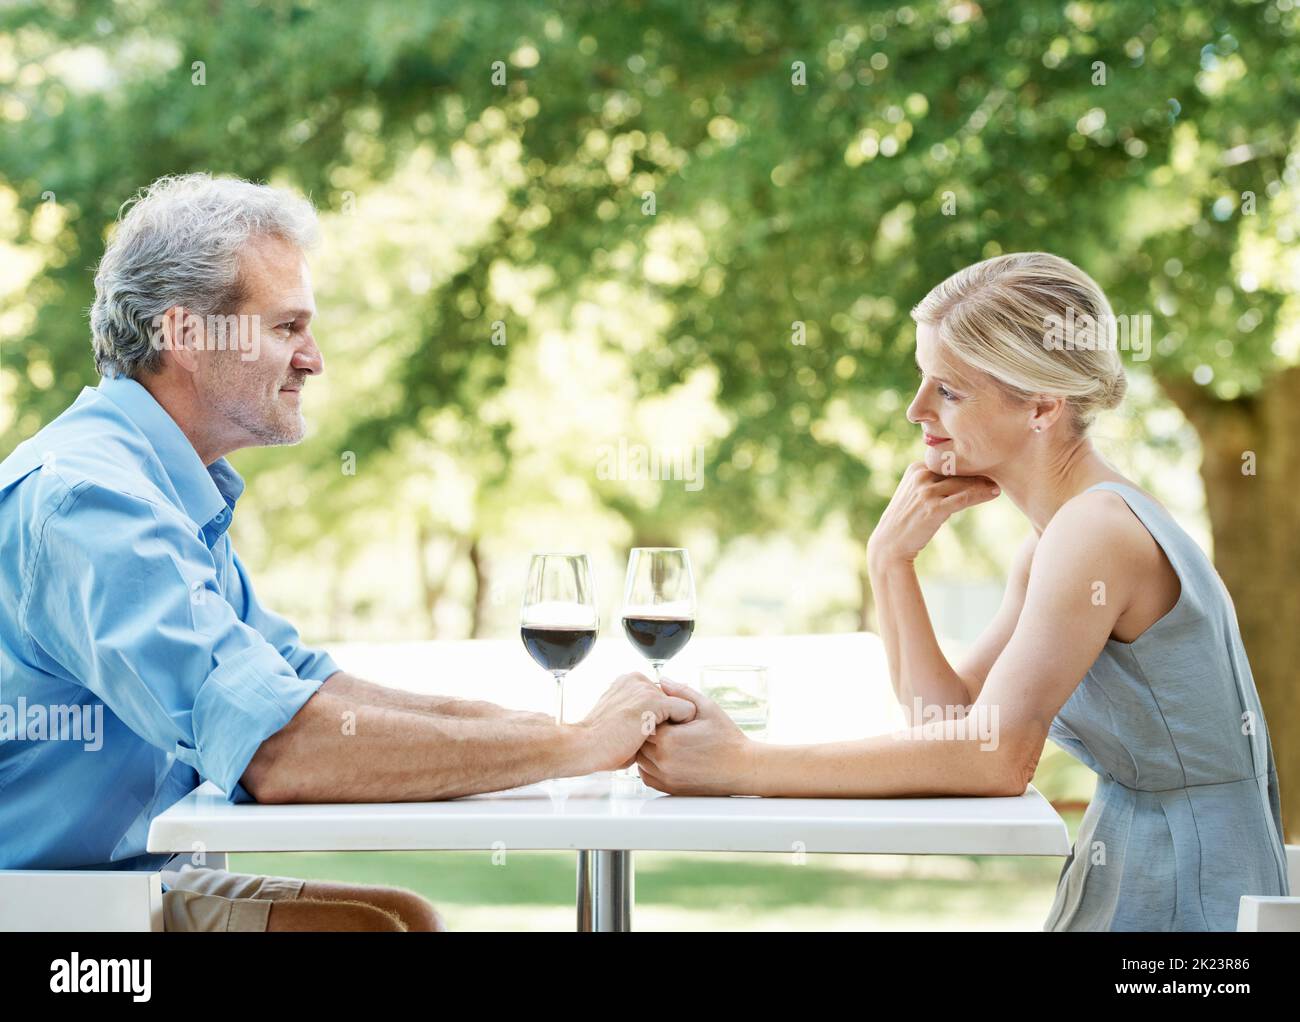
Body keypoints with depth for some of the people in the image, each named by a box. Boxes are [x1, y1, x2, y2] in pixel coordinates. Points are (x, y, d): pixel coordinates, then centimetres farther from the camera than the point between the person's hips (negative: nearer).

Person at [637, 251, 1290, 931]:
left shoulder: (1097, 530, -19)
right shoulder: (1052, 541, 10)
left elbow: (995, 757, -27)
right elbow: (951, 717, 7)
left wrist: (742, 765, -27)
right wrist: (890, 558, -4)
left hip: (1175, 902, -8)